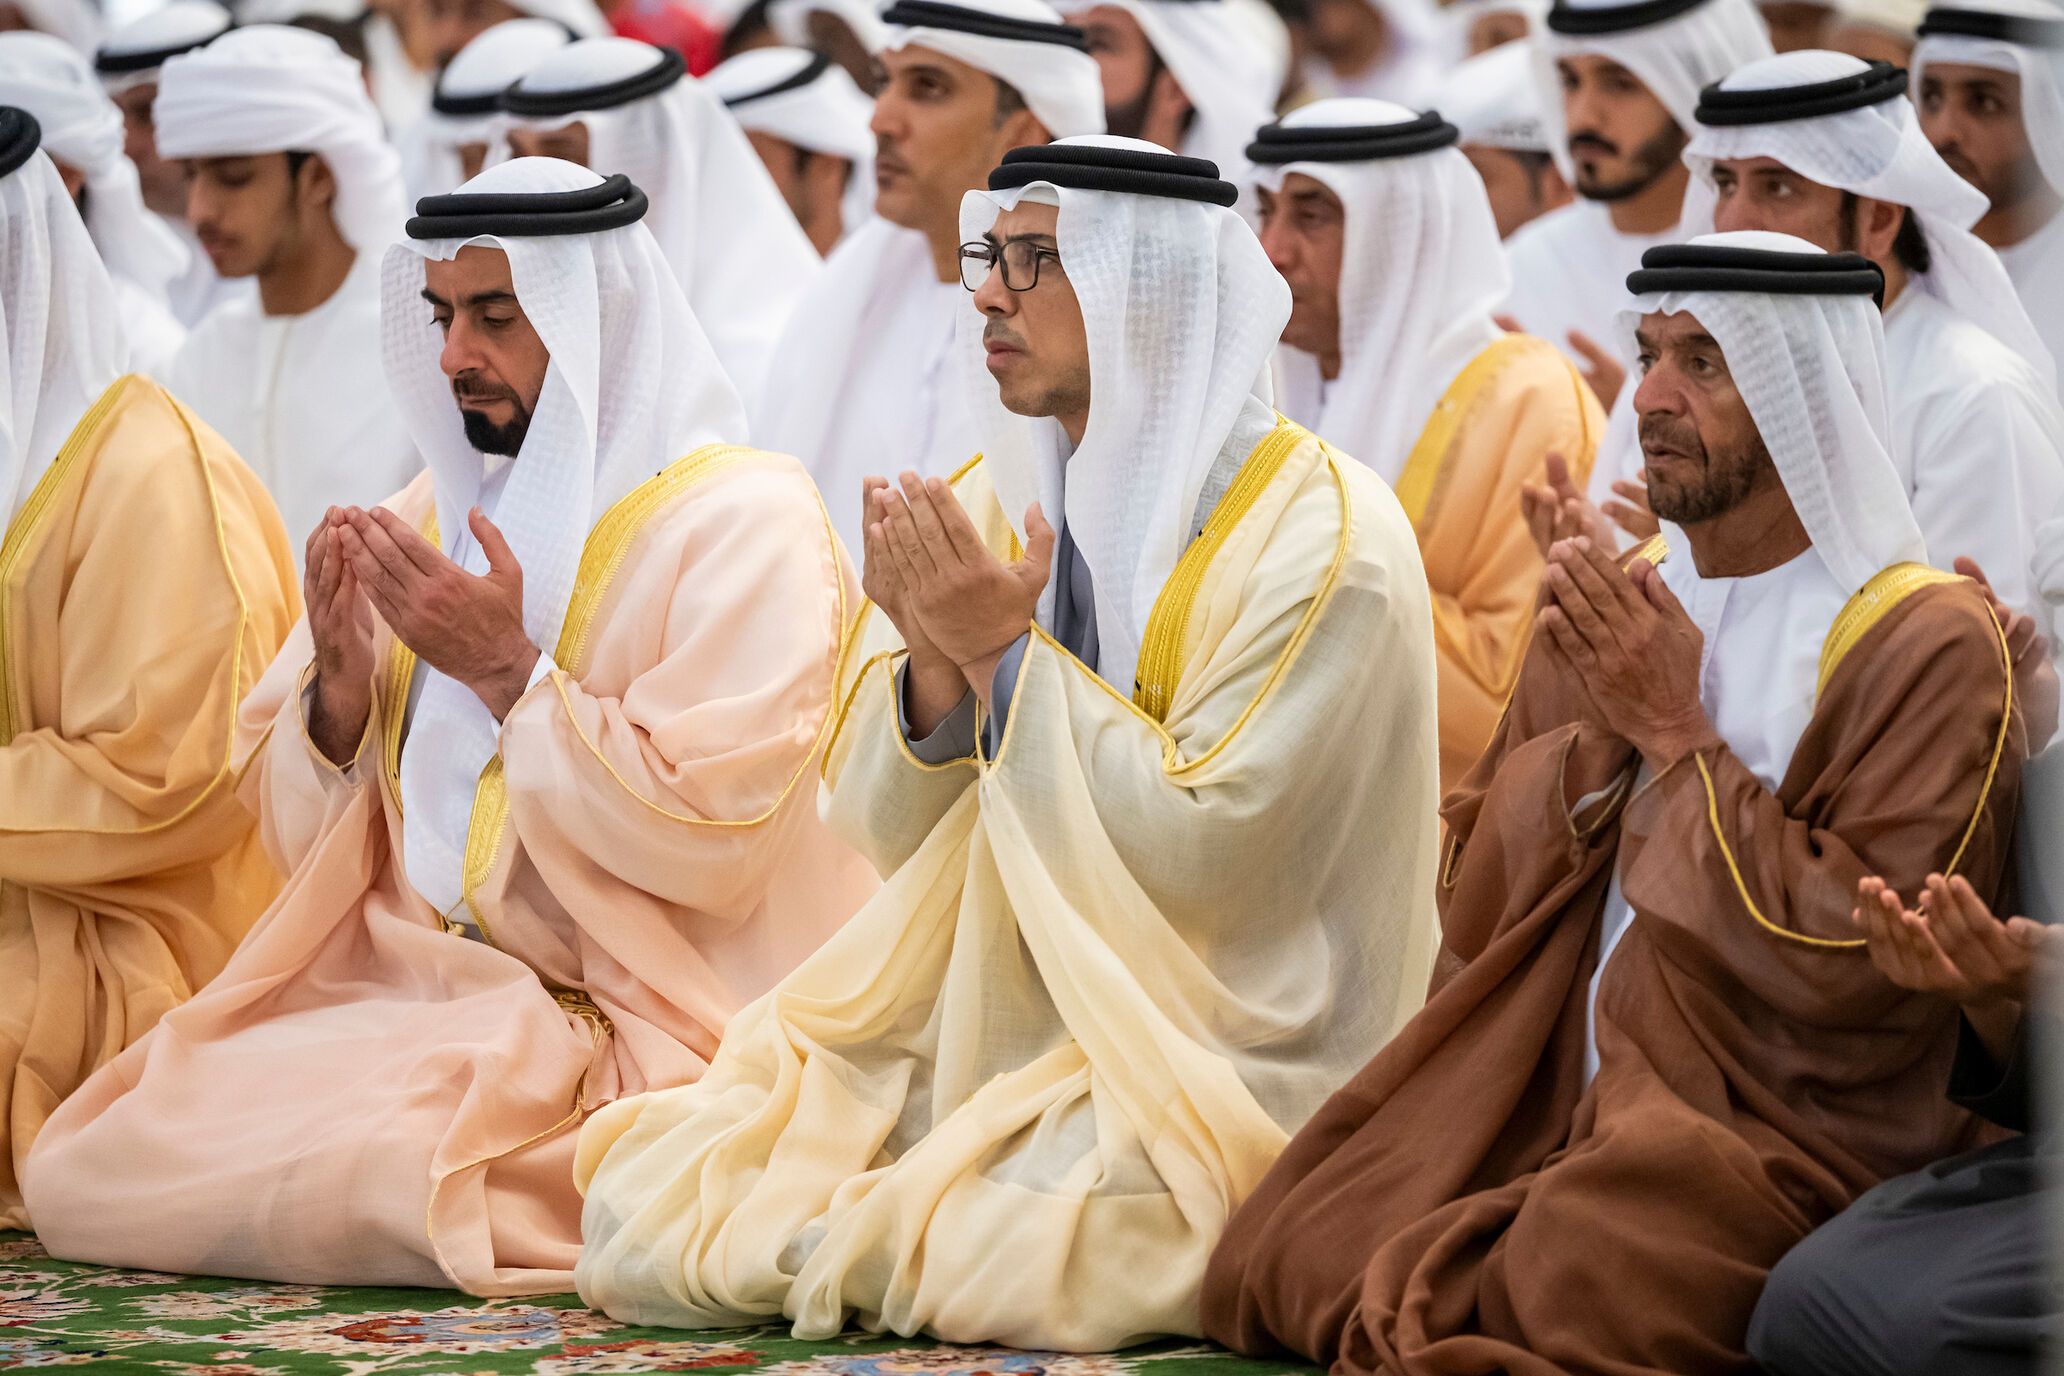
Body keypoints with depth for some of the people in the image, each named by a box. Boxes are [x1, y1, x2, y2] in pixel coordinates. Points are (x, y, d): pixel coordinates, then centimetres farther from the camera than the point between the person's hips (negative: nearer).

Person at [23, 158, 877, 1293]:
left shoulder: (743, 527, -7)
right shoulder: (433, 513, 13)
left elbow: (713, 837, -19)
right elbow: (305, 844, 13)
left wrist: (506, 671, -16)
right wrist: (342, 679, -7)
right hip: (408, 986, 7)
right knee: (77, 1170, -12)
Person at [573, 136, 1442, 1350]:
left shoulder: (1325, 540, -13)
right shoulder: (994, 499, 7)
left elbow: (1206, 850, -21)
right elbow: (885, 828, 5)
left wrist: (1007, 655, -20)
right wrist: (937, 663, -15)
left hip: (1217, 1057, -5)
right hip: (980, 1016, 6)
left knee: (973, 1269, -30)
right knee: (644, 1215, -11)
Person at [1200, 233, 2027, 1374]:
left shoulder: (1927, 645, -8)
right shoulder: (1617, 604, 12)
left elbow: (1853, 964, -17)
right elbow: (1469, 903, 10)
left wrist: (1676, 736, -13)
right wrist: (1591, 738, -7)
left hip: (1766, 1138, -6)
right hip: (1545, 1098, 6)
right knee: (1270, 1270, -14)